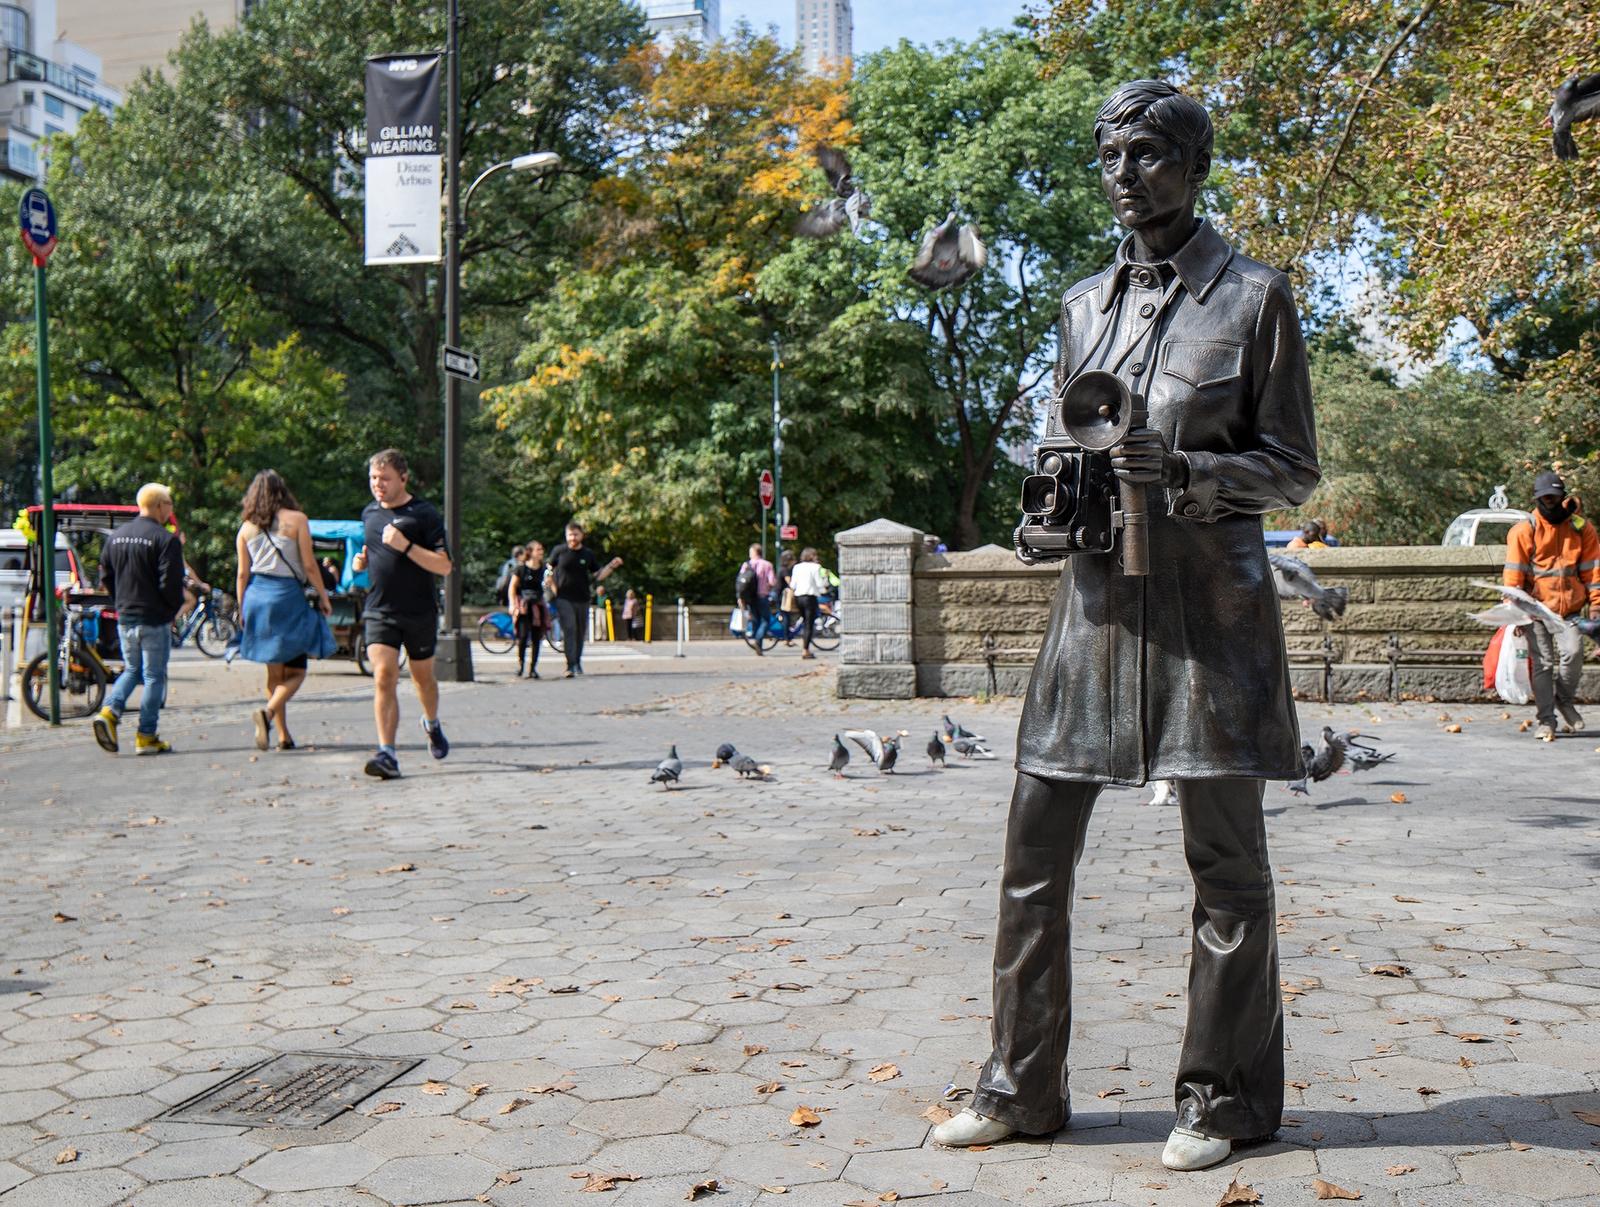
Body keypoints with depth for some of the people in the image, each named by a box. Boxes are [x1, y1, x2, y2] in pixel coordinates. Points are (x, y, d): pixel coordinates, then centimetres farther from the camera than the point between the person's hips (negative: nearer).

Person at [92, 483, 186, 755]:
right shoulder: (165, 539, -13)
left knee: (131, 670, 21)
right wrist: (174, 609, -2)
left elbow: (105, 579, 11)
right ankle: (146, 736, 5)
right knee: (154, 676, 3)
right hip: (154, 620, -6)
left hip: (124, 618, 6)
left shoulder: (115, 537, 9)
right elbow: (170, 584, -18)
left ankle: (109, 712, 0)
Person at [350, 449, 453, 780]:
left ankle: (432, 724, 46)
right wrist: (362, 560, 5)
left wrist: (405, 545, -24)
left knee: (423, 676, 15)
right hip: (379, 611, 3)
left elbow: (444, 566, -14)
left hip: (420, 612, -2)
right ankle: (387, 754, -19)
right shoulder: (369, 513, 10)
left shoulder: (425, 513, -8)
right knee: (383, 677, -15)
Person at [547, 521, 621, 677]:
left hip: (582, 599, 3)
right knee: (569, 630, -15)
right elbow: (549, 569, 13)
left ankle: (578, 662, 29)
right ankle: (571, 666, -18)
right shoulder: (559, 551, 2)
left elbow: (598, 576, 9)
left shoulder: (589, 554, 6)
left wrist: (611, 566, -4)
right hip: (564, 598, -3)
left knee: (580, 632, 10)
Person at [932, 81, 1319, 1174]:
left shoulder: (1255, 296, 1)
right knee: (1036, 851, 5)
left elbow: (1294, 470, 0)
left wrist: (1182, 471, -18)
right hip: (1098, 593, 5)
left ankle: (1225, 1096, 17)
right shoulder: (1083, 303, 16)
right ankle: (1022, 1087, 18)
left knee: (1225, 857, 3)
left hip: (1211, 599, -4)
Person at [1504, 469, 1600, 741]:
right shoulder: (1524, 530, 0)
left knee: (1573, 654, -15)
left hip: (1570, 607, 1)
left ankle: (1565, 700, 14)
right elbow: (1514, 572, -2)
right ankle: (1546, 721, 7)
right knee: (1543, 663, -2)